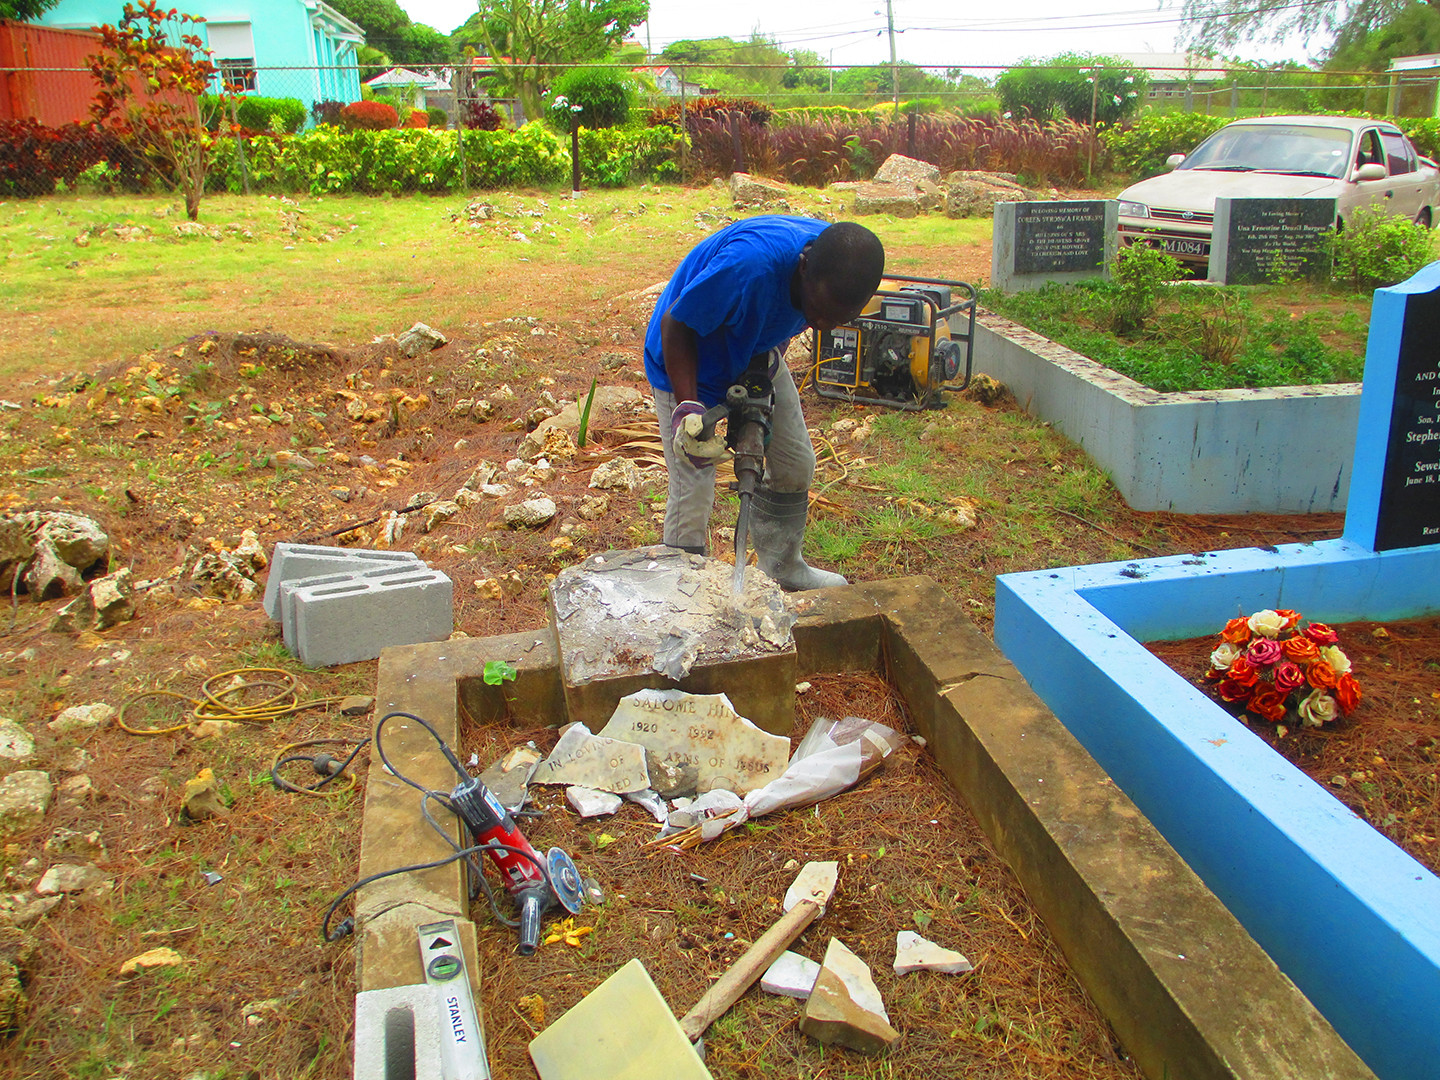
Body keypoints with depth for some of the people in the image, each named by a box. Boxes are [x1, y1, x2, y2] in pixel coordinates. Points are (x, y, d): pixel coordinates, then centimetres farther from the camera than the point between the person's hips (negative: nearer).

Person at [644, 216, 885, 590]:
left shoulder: (839, 261, -20)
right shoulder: (750, 263, -42)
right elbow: (676, 325, -29)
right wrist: (686, 408, -37)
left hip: (758, 355, 7)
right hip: (687, 363, -6)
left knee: (796, 465, 12)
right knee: (692, 493, -8)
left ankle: (781, 569, 34)